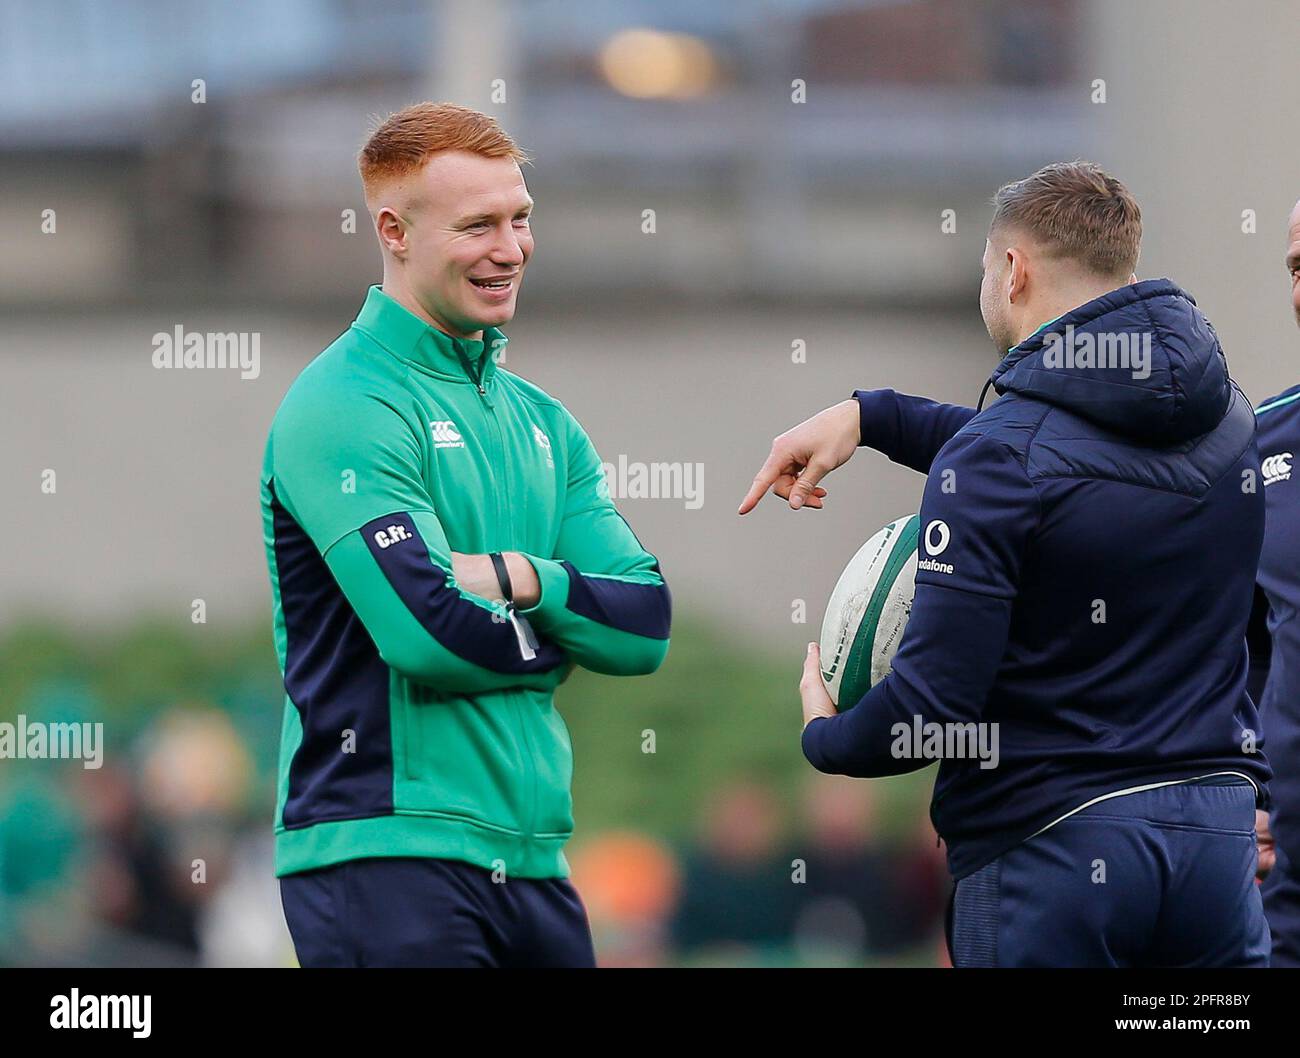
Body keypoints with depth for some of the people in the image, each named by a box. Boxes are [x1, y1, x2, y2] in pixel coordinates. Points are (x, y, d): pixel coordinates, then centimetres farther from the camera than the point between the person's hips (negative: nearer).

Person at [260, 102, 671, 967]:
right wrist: (560, 632, 0)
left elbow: (648, 628, 8)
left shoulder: (539, 420, 17)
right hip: (385, 856, -7)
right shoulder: (343, 409, -8)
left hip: (530, 858, 7)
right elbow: (430, 635, -18)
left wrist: (522, 577, -10)